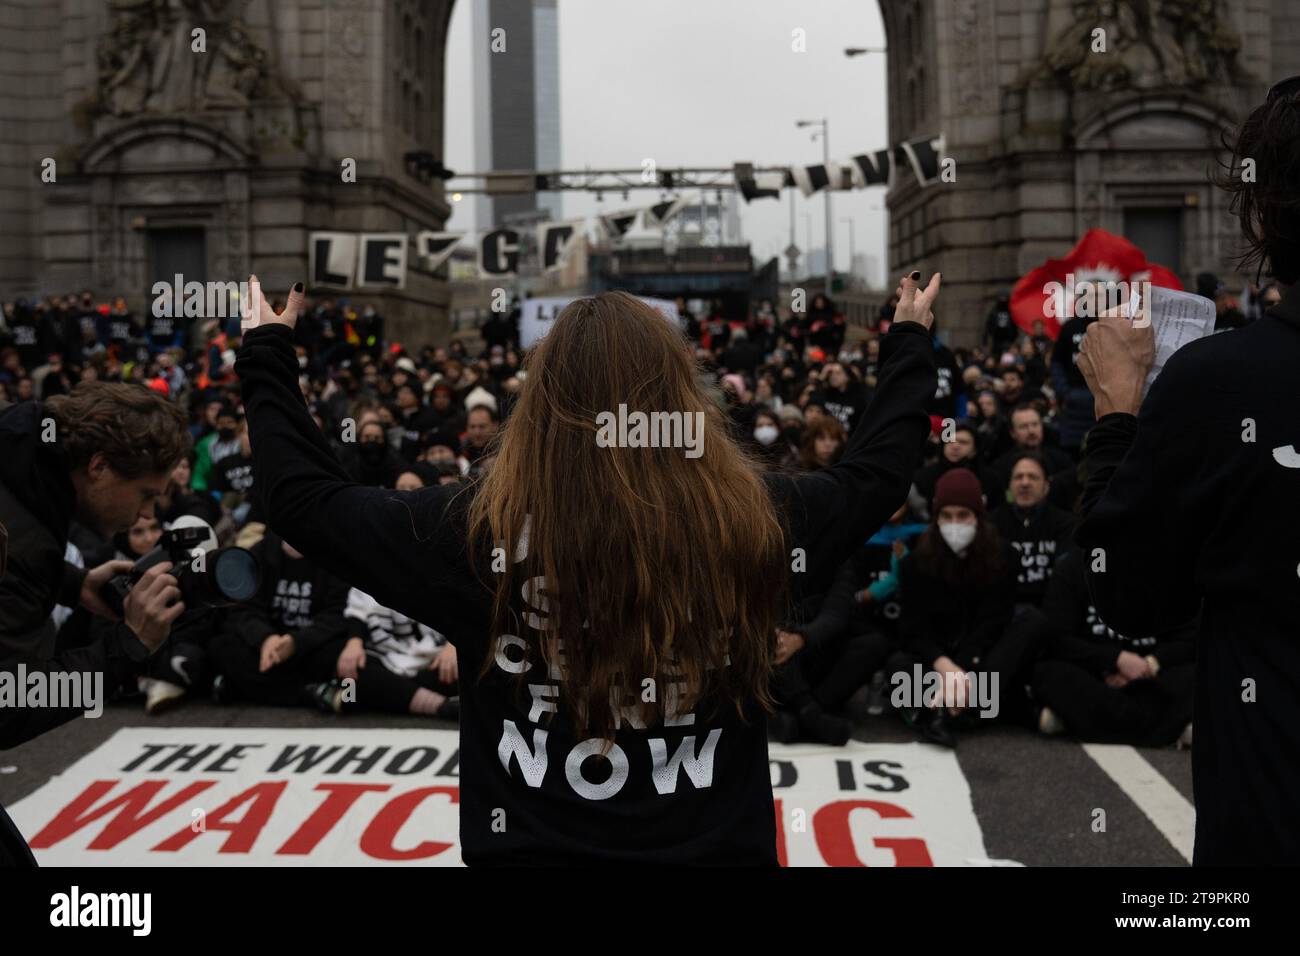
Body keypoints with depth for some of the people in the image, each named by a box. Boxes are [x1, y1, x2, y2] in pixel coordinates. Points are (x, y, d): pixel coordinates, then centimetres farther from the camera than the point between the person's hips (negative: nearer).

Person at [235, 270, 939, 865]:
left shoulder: (475, 526, -18)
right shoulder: (755, 518, -15)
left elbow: (302, 497, -3)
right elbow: (876, 470, 5)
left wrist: (266, 353, 10)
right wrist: (911, 343, 20)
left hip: (529, 846, -1)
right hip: (719, 845, 1)